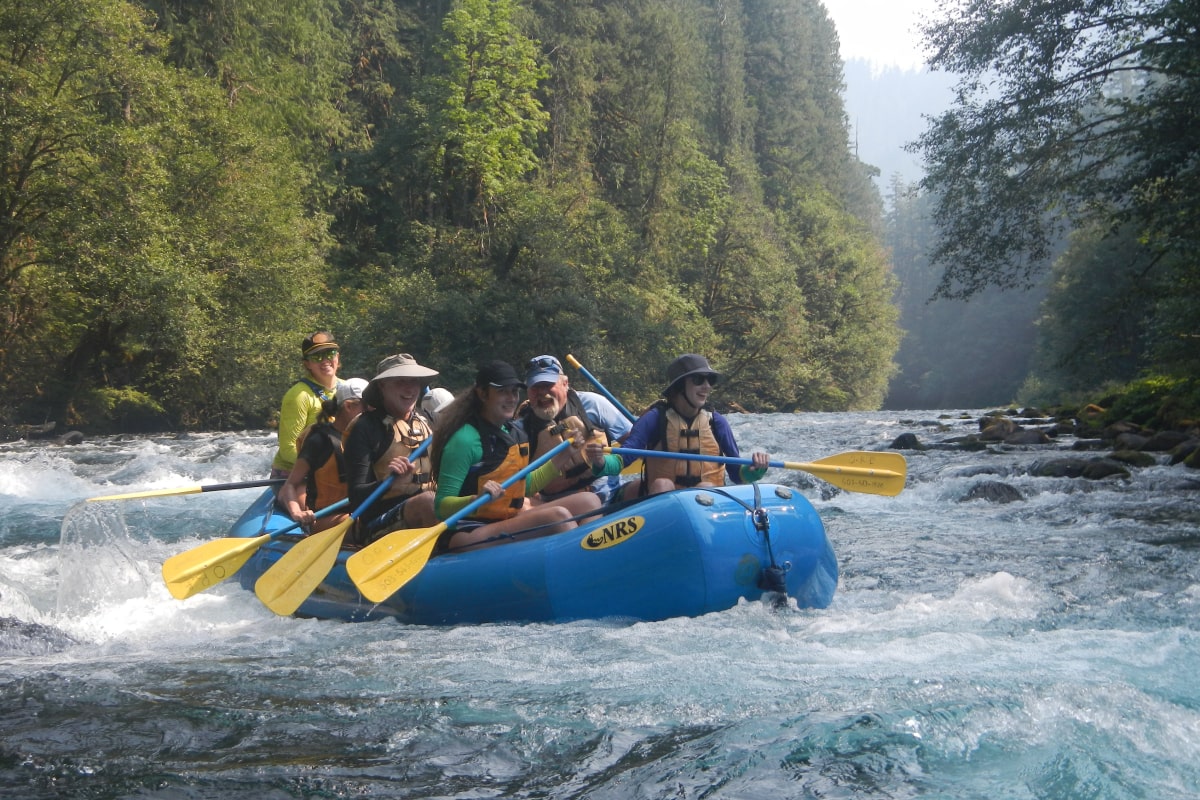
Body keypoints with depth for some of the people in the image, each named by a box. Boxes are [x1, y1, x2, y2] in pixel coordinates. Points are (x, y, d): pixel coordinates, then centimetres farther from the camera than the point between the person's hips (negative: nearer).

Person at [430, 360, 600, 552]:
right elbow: (442, 506, -15)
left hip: (510, 519, 9)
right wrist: (477, 500, -34)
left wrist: (562, 456, 15)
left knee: (588, 501, -1)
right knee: (557, 516, -26)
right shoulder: (466, 439, -14)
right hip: (467, 535, -9)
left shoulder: (516, 432, 11)